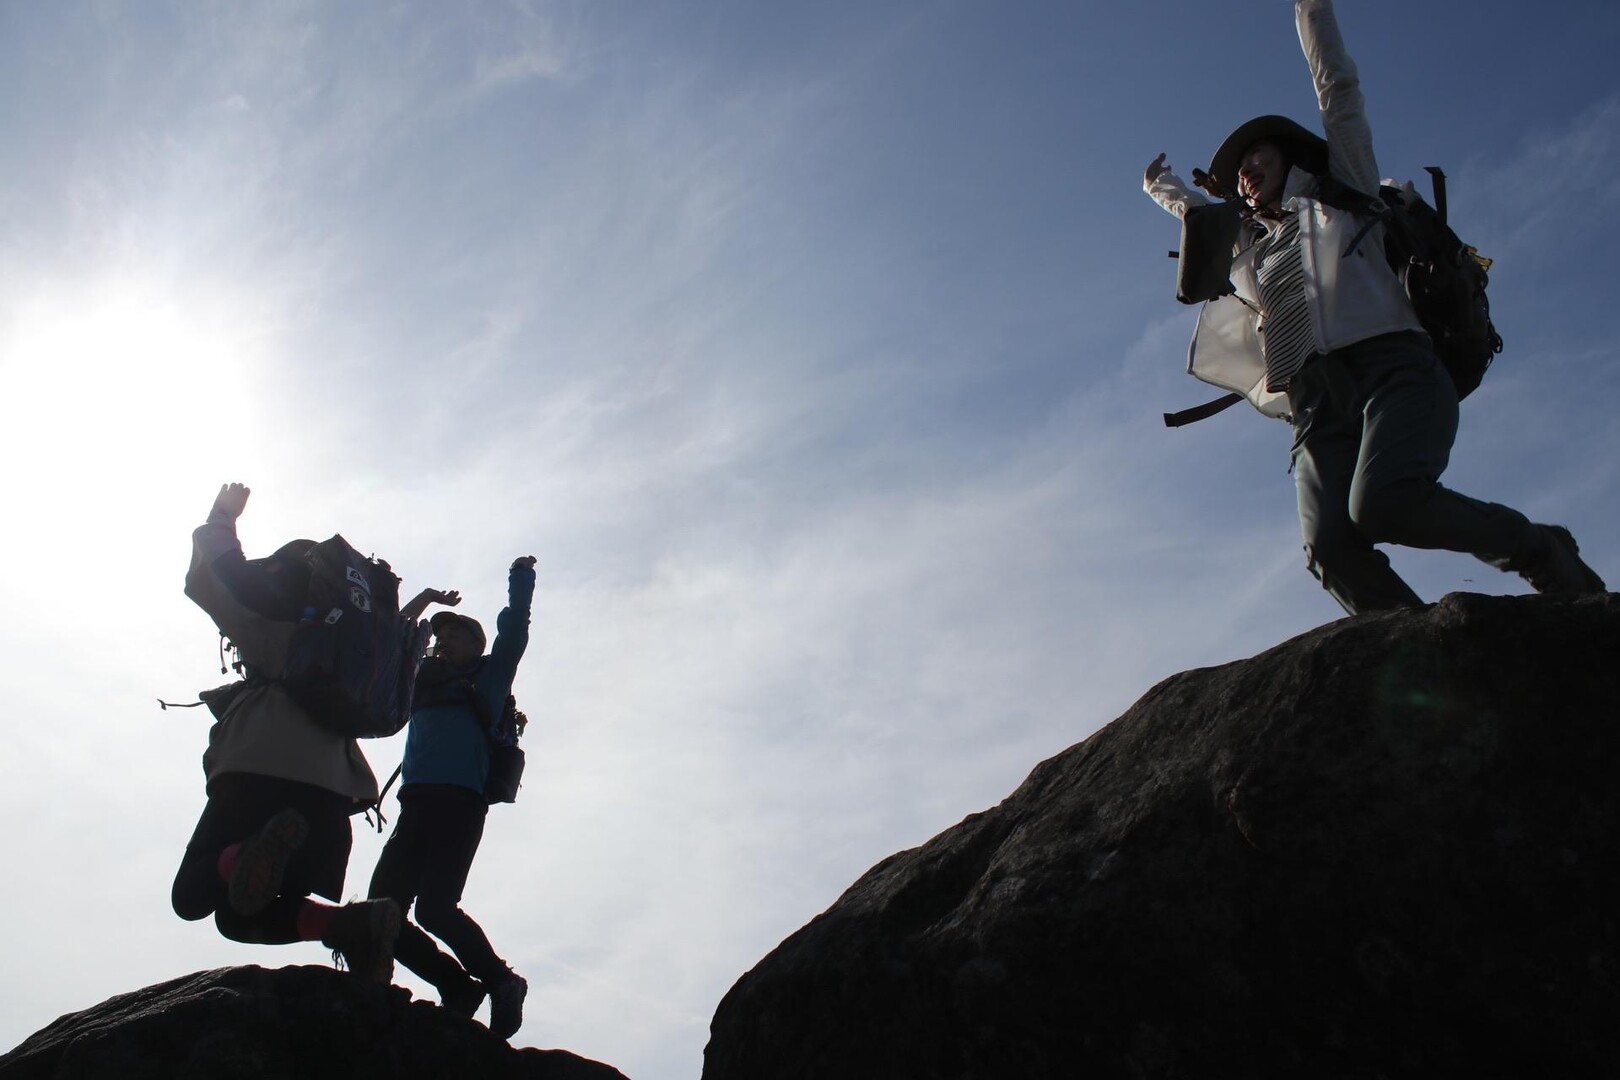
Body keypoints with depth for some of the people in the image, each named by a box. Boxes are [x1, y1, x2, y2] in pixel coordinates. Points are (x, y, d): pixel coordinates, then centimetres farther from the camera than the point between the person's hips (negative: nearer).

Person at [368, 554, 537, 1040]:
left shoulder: (486, 679, 14)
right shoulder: (424, 683, 27)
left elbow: (512, 634, 6)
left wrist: (521, 580, 7)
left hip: (460, 802, -6)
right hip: (416, 805, 6)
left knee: (433, 907, -21)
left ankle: (501, 982, -1)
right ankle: (459, 987, 6)